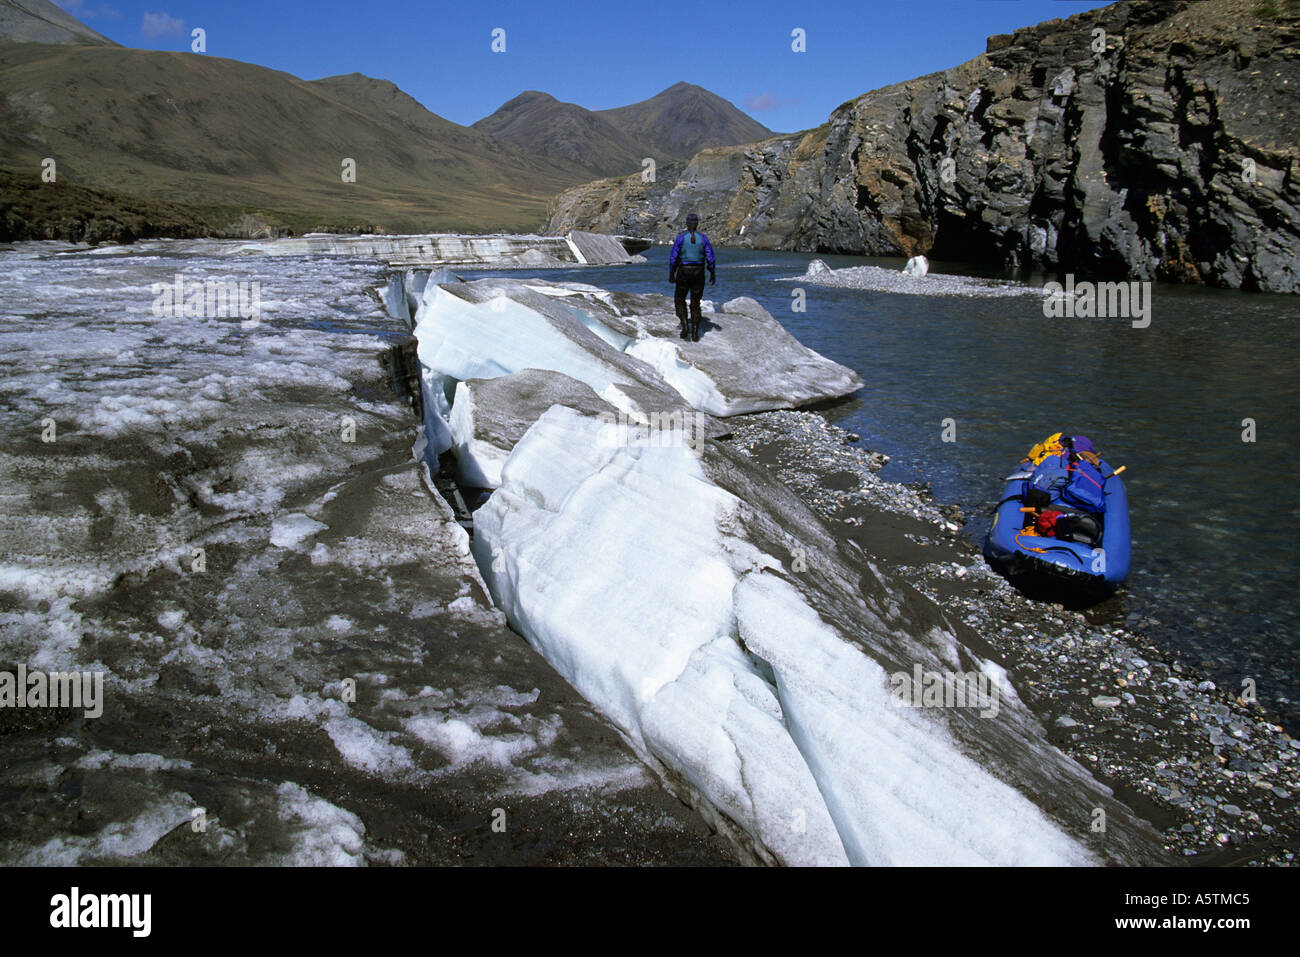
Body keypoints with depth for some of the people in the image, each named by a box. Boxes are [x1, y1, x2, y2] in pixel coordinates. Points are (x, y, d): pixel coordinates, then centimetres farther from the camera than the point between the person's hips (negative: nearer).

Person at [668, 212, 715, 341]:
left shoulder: (681, 237, -8)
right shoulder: (703, 238, -3)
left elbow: (673, 257, -8)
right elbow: (710, 257, -3)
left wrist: (671, 274, 1)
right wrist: (713, 274, 8)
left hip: (684, 272, -2)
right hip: (698, 272, 2)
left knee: (679, 300, 16)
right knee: (695, 303, 11)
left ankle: (685, 326, -1)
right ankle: (695, 334, 7)